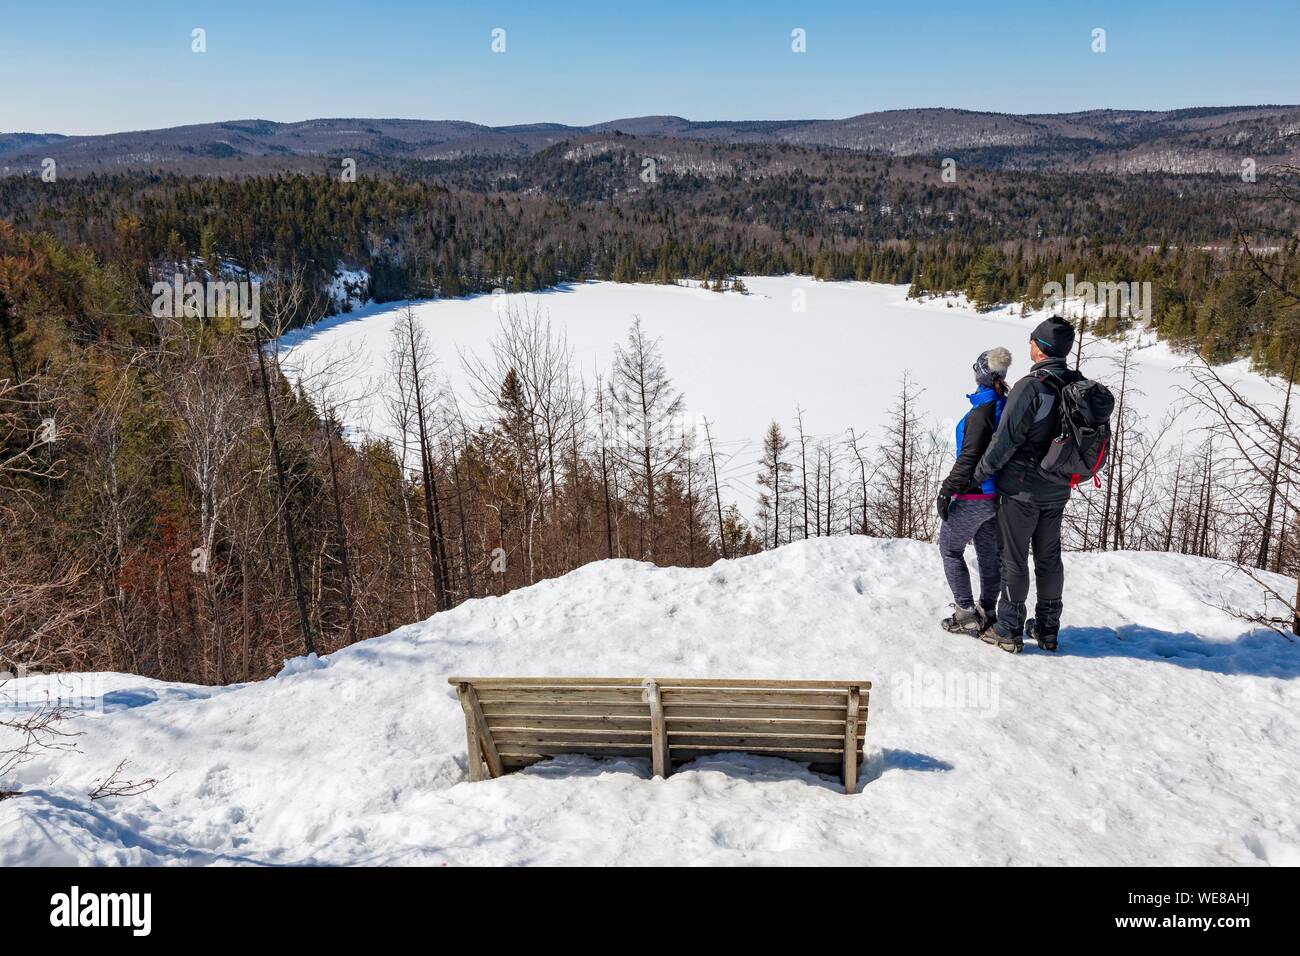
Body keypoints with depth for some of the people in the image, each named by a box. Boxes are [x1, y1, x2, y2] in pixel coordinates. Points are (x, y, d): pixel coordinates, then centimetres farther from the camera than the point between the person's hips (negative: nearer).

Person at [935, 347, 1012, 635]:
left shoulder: (982, 411, -21)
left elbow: (969, 457, -23)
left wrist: (947, 491, -17)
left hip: (973, 495, -8)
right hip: (999, 494, 8)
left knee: (950, 548, 7)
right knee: (990, 554, 14)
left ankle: (966, 614, 6)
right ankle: (987, 612, 23)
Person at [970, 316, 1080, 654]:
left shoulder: (1031, 386, -21)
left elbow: (1007, 438, -20)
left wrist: (979, 472, -8)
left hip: (1021, 487, -7)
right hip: (1057, 489, 7)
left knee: (1014, 558, 4)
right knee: (1049, 557, 16)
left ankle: (1009, 631, 12)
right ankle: (1047, 629, 25)